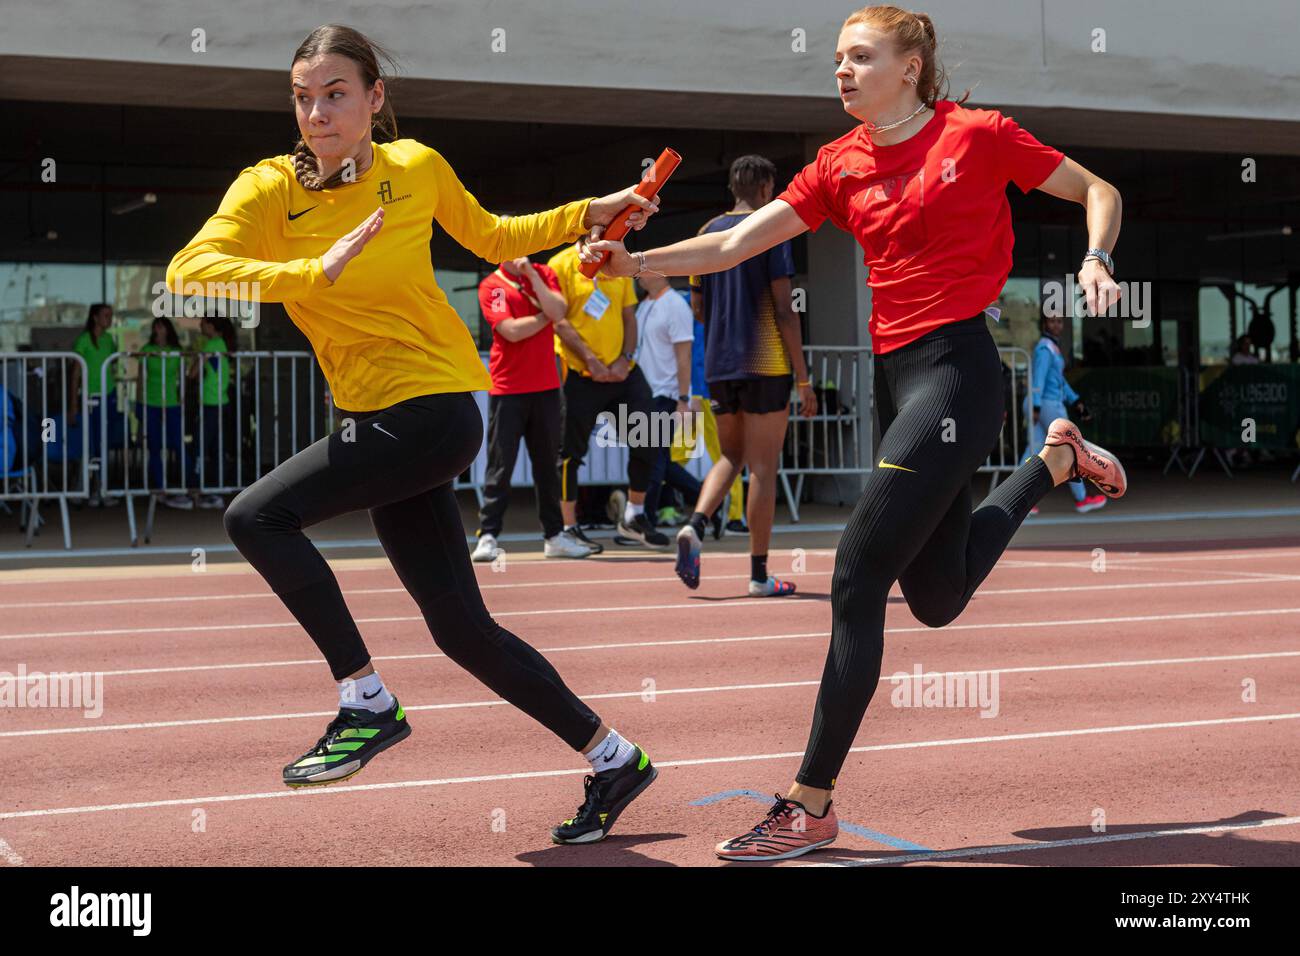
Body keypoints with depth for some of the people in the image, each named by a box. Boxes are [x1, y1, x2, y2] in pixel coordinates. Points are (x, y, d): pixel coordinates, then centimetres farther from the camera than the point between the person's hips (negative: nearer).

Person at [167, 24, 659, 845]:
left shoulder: (417, 168, -3)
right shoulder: (271, 189, -1)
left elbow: (493, 239, 17)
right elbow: (189, 271, -18)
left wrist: (587, 215, 9)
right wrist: (317, 272, -27)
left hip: (432, 411, -5)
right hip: (378, 420, 5)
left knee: (258, 515, -19)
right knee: (462, 629, 7)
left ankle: (368, 704, -7)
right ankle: (615, 760, 21)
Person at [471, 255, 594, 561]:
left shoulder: (544, 274, 10)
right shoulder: (491, 287, -1)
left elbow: (558, 311, -7)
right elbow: (512, 330, -14)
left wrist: (532, 275, -10)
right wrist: (546, 316, -3)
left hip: (546, 387, 4)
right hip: (507, 390, -4)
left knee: (548, 464, 10)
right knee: (500, 466, -5)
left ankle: (554, 535, 17)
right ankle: (487, 537, -3)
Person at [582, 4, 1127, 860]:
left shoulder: (977, 135, -5)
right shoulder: (841, 166, 10)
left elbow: (1099, 192, 5)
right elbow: (736, 244, 4)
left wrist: (1096, 260, -14)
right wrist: (633, 262, -8)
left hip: (955, 369, -7)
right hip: (897, 375, 7)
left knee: (857, 577, -13)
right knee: (936, 599, 14)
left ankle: (811, 805, -6)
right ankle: (1054, 460, 39)